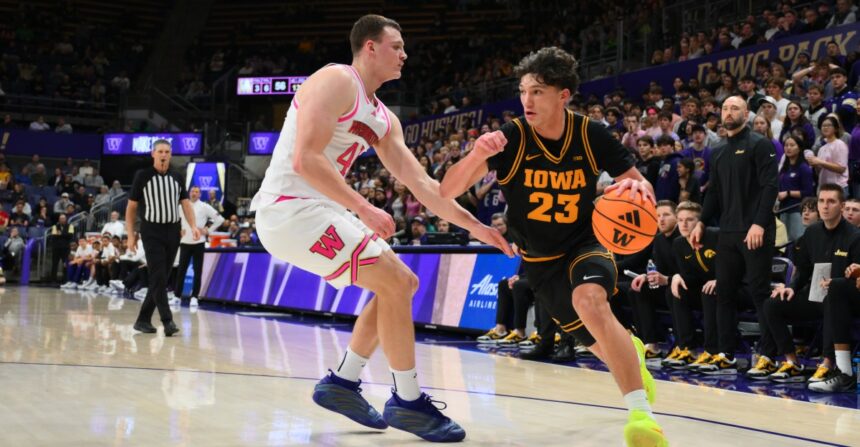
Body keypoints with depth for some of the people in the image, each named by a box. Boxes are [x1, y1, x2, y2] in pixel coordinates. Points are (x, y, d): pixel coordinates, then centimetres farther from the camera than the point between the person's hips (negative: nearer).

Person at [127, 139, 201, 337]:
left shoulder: (177, 179, 10)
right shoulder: (143, 176, -1)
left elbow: (185, 203, 2)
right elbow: (131, 207, 1)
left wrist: (193, 226, -15)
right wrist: (130, 235, -5)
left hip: (173, 232, 5)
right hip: (152, 232, -5)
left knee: (160, 279, 8)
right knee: (158, 278, -12)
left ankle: (143, 320, 17)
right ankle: (168, 322, -14)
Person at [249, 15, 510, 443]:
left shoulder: (383, 118, 16)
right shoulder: (335, 81, -12)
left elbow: (420, 182, 16)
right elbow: (305, 159, -23)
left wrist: (473, 225, 11)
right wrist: (362, 208, -24)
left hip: (318, 210, 10)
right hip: (289, 208, -10)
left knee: (402, 283, 13)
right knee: (394, 282, -13)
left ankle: (341, 382, 18)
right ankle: (408, 402, -1)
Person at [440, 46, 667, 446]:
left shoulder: (591, 135, -16)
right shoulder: (510, 138, -19)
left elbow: (638, 185, -6)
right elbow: (447, 192, -23)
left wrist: (636, 187, -31)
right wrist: (476, 155, -43)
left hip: (587, 244, -2)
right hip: (540, 260, 2)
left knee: (589, 299, -36)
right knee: (601, 345, 9)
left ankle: (641, 412, -33)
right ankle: (632, 351, 48)